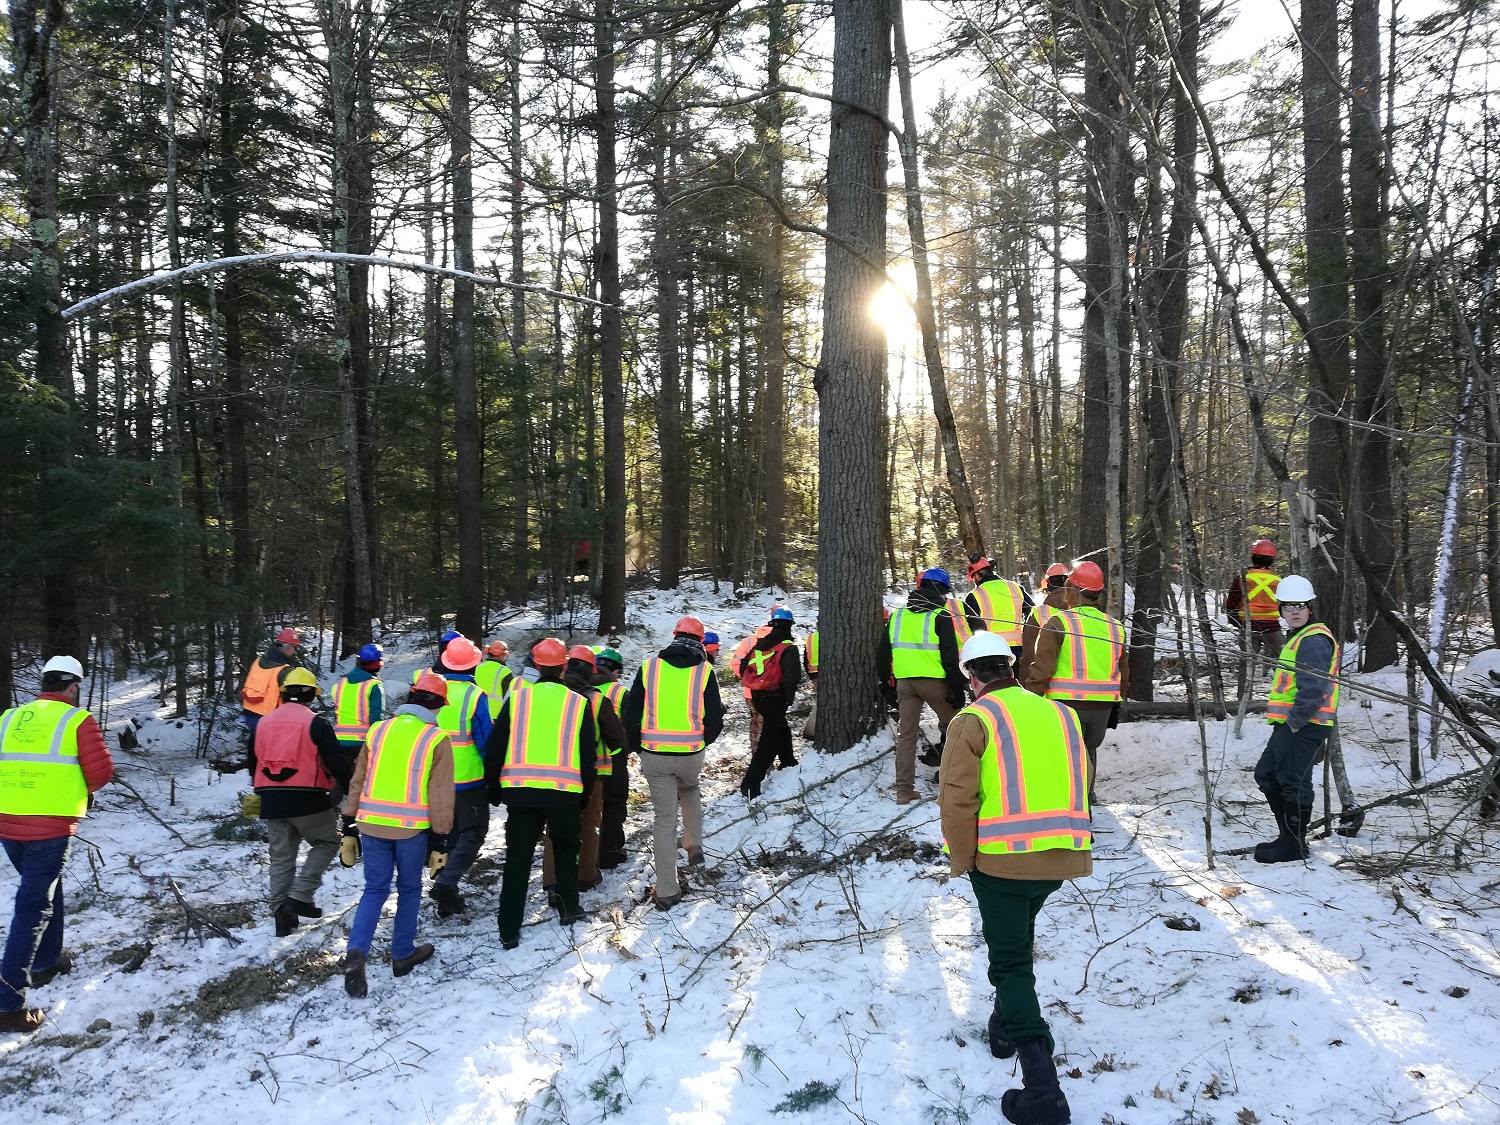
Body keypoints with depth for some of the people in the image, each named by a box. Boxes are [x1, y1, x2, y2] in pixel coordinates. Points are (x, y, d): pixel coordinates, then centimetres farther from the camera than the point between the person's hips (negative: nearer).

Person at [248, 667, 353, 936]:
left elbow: (252, 763, 21)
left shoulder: (263, 723, 10)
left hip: (272, 802, 5)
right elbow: (337, 761, -12)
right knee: (326, 843, 11)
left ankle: (281, 913, 14)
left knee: (281, 857, 13)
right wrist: (352, 790, 0)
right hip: (308, 800, -5)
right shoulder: (316, 723, -9)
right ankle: (300, 896, -2)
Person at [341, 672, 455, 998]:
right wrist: (442, 831, 3)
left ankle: (356, 952, -9)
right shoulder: (436, 738, -5)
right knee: (409, 890, 15)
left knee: (375, 890, 10)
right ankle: (403, 955, 23)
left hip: (372, 824, 3)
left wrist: (351, 818, 19)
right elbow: (441, 794, -5)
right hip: (411, 828, -3)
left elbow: (358, 780, 12)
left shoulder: (379, 730, 7)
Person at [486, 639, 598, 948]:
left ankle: (509, 929, 8)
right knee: (565, 848, 24)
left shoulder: (517, 698, 3)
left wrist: (494, 789, 14)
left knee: (517, 859, 8)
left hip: (519, 789, 0)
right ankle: (568, 908, 28)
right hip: (565, 791, 0)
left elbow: (495, 748, 4)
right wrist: (586, 794, 18)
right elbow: (588, 756, 7)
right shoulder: (578, 703, 3)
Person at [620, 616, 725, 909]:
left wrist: (638, 748, 14)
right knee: (690, 790, 35)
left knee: (665, 819, 7)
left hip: (654, 755, 0)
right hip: (691, 754, 0)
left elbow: (631, 714, 1)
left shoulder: (649, 666, -1)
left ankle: (666, 891, 10)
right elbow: (715, 719, -1)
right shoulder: (704, 671, -3)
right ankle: (694, 845, 26)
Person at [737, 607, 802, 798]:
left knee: (781, 728, 29)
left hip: (758, 696, 7)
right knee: (769, 740, -3)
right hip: (775, 698, -7)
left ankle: (787, 762, 49)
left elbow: (744, 666, 11)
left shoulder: (760, 644, 7)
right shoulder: (789, 648, -12)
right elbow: (792, 676, -22)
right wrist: (789, 696, -8)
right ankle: (750, 785, -12)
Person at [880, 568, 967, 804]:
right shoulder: (940, 616, -4)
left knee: (906, 733, 7)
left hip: (904, 680, 4)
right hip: (933, 679, -4)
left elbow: (884, 652, 16)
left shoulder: (897, 615, 13)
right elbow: (950, 655, -10)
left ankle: (904, 790, 5)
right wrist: (957, 687, -6)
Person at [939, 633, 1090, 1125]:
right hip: (1063, 857, 6)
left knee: (1010, 962, 2)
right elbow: (1080, 784, 17)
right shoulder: (1060, 714, 10)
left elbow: (957, 799, -15)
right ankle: (1008, 1025, 44)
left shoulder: (973, 720, -9)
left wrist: (961, 860, -3)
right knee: (1018, 940, 30)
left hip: (1000, 858, -6)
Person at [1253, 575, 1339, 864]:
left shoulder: (1314, 640, -15)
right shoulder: (1299, 637, 20)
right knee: (1266, 774, 18)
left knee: (1293, 783, -3)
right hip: (1291, 723, 11)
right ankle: (1290, 834, 27)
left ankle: (1293, 845, 7)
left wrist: (1294, 720, -20)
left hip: (1303, 726, -11)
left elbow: (1313, 688, -24)